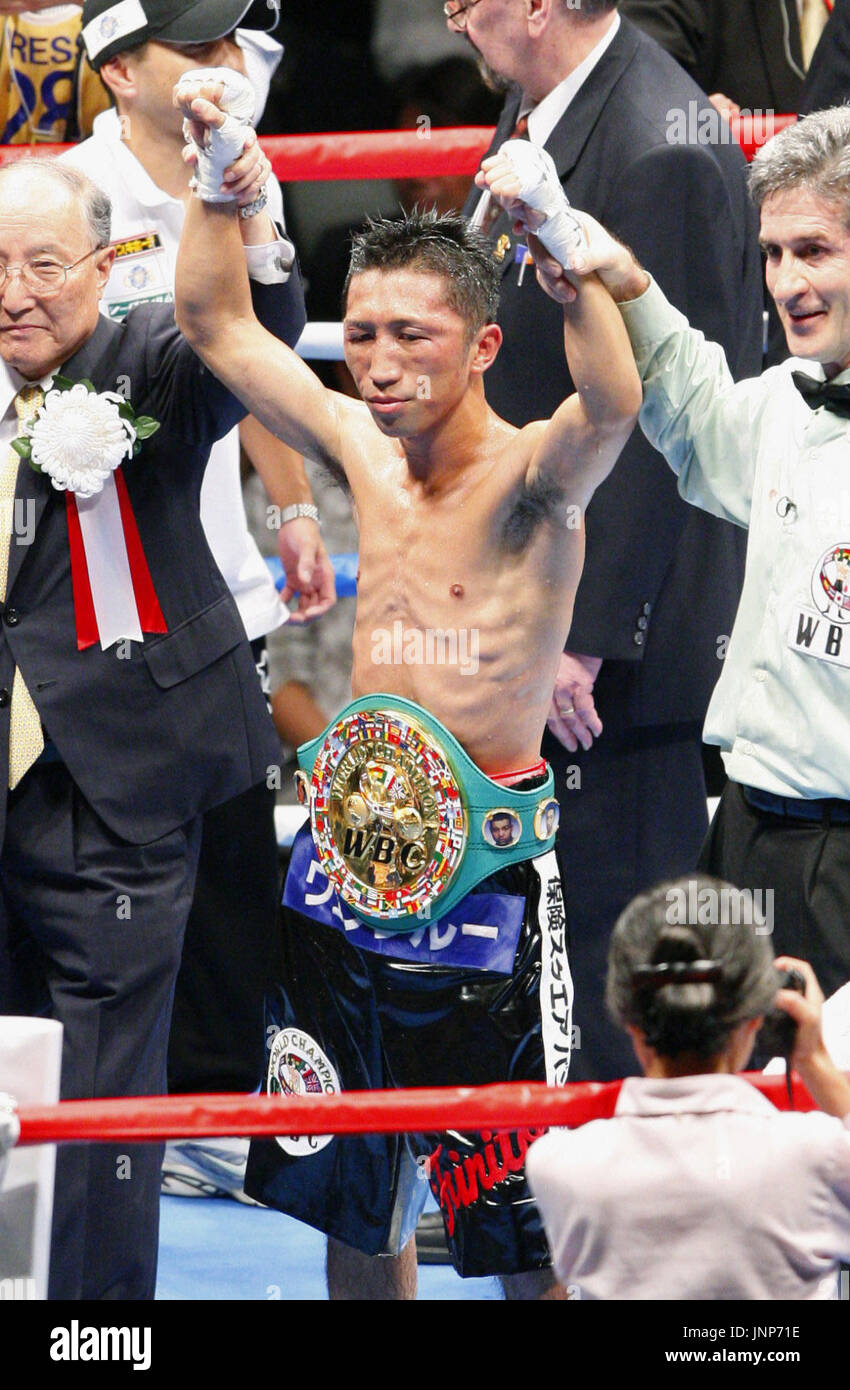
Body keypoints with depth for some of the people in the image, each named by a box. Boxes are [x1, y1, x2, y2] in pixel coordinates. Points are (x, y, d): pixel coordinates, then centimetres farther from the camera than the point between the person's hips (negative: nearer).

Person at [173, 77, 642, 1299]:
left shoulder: (531, 478, -12)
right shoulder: (365, 449, 6)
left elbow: (612, 405, -35)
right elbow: (216, 323, 14)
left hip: (485, 868, -6)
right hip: (352, 855, 6)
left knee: (527, 1221, -3)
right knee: (350, 1202, 16)